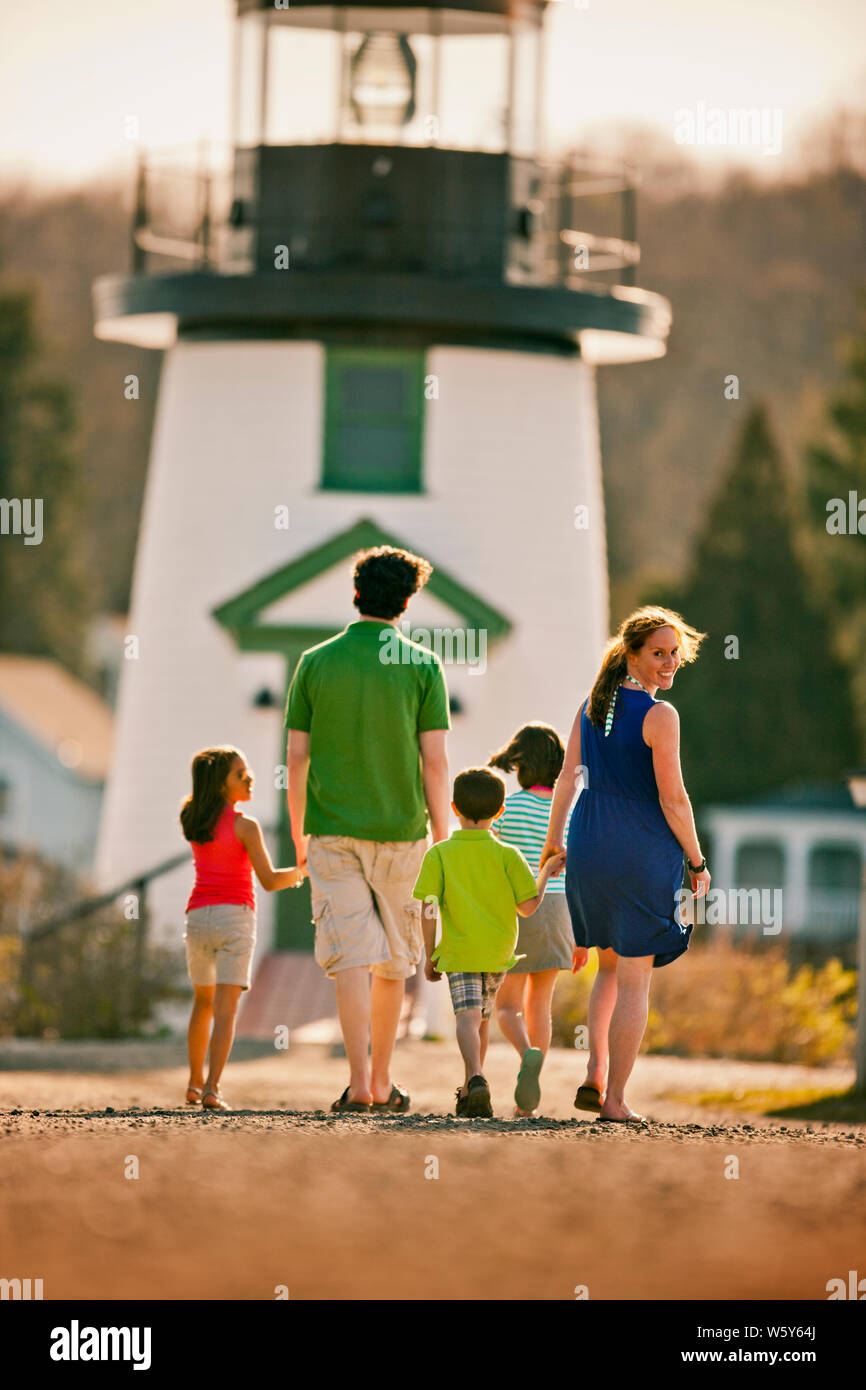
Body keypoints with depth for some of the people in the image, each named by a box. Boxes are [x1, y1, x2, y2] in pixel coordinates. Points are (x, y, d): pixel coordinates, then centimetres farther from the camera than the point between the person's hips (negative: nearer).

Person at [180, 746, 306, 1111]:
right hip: (234, 916, -5)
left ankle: (195, 1082, 30)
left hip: (197, 916, 5)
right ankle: (211, 1089, -20)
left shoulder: (193, 822, 7)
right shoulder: (244, 826, -10)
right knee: (225, 1006, -7)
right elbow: (269, 881, -10)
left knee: (203, 1002, 22)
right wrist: (299, 872, 7)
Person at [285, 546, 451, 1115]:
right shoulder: (422, 666, -3)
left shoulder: (317, 663, 1)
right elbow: (435, 760, -5)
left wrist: (298, 834, 11)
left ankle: (359, 1082, -15)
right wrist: (443, 838, 2)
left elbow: (297, 757, 2)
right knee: (394, 961, 13)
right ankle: (382, 1082, 18)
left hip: (333, 832, 0)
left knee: (352, 957, -3)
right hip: (400, 830, 0)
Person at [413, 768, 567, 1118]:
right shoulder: (507, 856, -1)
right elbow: (528, 906, 0)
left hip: (458, 951, -3)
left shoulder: (439, 855, -3)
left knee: (468, 1017, -13)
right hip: (498, 952, 3)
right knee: (482, 1017, 20)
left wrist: (430, 956, 3)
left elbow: (430, 909, -6)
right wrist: (547, 873, 16)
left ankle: (477, 1079, -39)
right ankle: (468, 1094, 27)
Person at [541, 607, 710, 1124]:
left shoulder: (591, 707, 6)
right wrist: (698, 864, -5)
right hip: (644, 851, -6)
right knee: (635, 979, 3)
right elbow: (672, 799, -14)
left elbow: (568, 777, 7)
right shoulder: (660, 716, -13)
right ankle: (615, 1099, 2)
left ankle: (595, 1075, 9)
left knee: (610, 966, 23)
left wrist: (553, 840, 17)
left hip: (589, 847, 6)